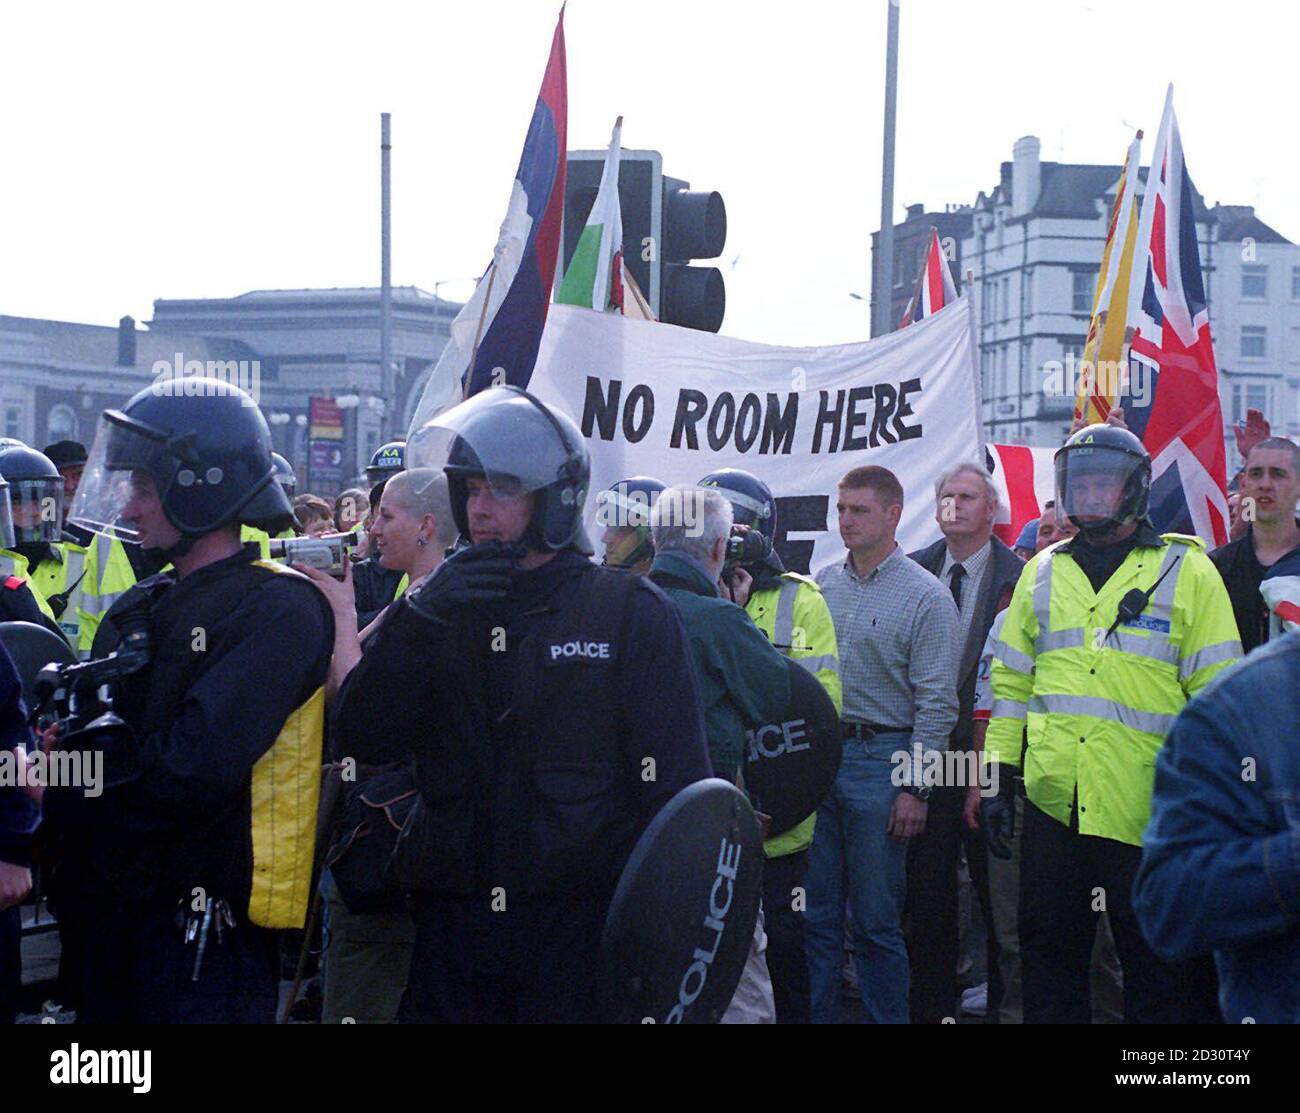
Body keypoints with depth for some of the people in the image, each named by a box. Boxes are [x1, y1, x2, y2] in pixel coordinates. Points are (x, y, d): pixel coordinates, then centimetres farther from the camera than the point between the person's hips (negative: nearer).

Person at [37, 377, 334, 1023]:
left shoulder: (279, 610, -12)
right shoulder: (140, 609, 15)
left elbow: (193, 771, -20)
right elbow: (84, 740, 8)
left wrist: (60, 795, -11)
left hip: (206, 933, -8)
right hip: (110, 916, 8)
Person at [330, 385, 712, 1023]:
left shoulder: (631, 612, 0)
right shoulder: (449, 607, 12)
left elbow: (676, 786, -4)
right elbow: (363, 740, 0)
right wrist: (421, 613, -11)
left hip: (581, 927, -3)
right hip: (452, 928, 4)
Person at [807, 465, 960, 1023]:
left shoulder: (926, 596, -5)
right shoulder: (821, 584, 9)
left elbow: (936, 703, -7)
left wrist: (915, 786, -10)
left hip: (880, 761, -4)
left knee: (876, 921, 2)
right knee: (816, 915, 9)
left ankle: (887, 1017, 13)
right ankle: (816, 1014, 18)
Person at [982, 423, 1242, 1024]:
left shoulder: (1187, 570, 1)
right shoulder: (1043, 572, 12)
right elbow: (1011, 682, 15)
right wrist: (997, 777, 9)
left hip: (1144, 809, -3)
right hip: (1051, 800, 4)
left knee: (1152, 964, 6)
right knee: (1050, 956, 12)